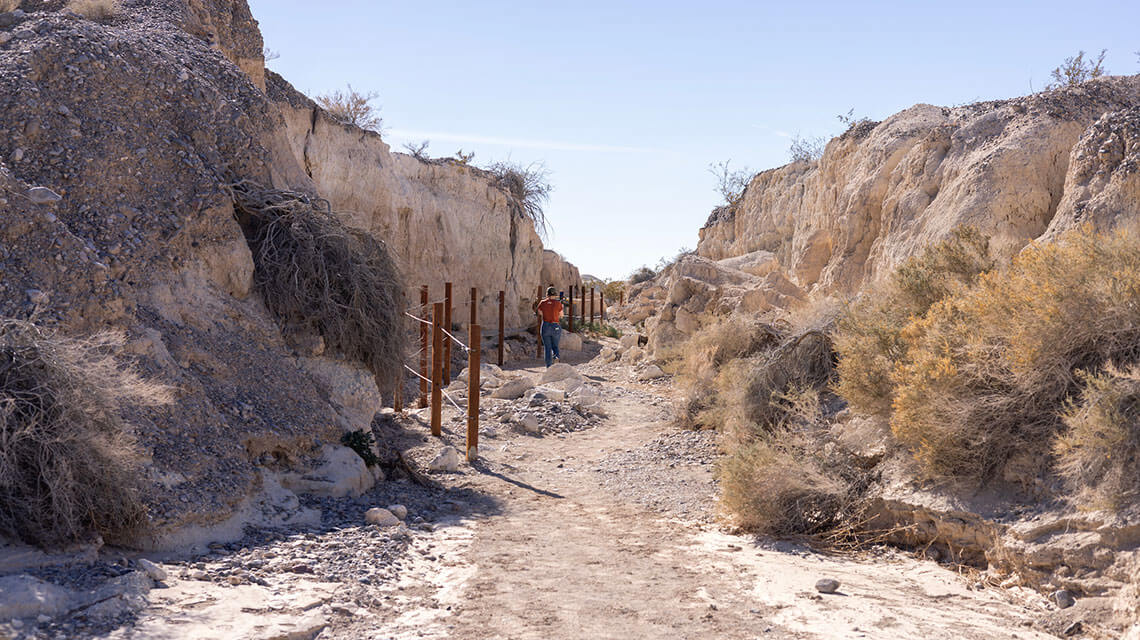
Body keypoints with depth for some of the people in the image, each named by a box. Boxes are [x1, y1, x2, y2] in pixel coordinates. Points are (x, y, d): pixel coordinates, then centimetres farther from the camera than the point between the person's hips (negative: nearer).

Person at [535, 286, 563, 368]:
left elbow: (538, 312, 12)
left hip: (545, 326, 1)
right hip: (556, 327, -1)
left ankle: (549, 367, 5)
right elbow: (561, 316, 3)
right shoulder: (558, 303, -7)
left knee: (547, 347, 9)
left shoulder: (543, 303, -3)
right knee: (555, 346, 17)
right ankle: (556, 356, -14)